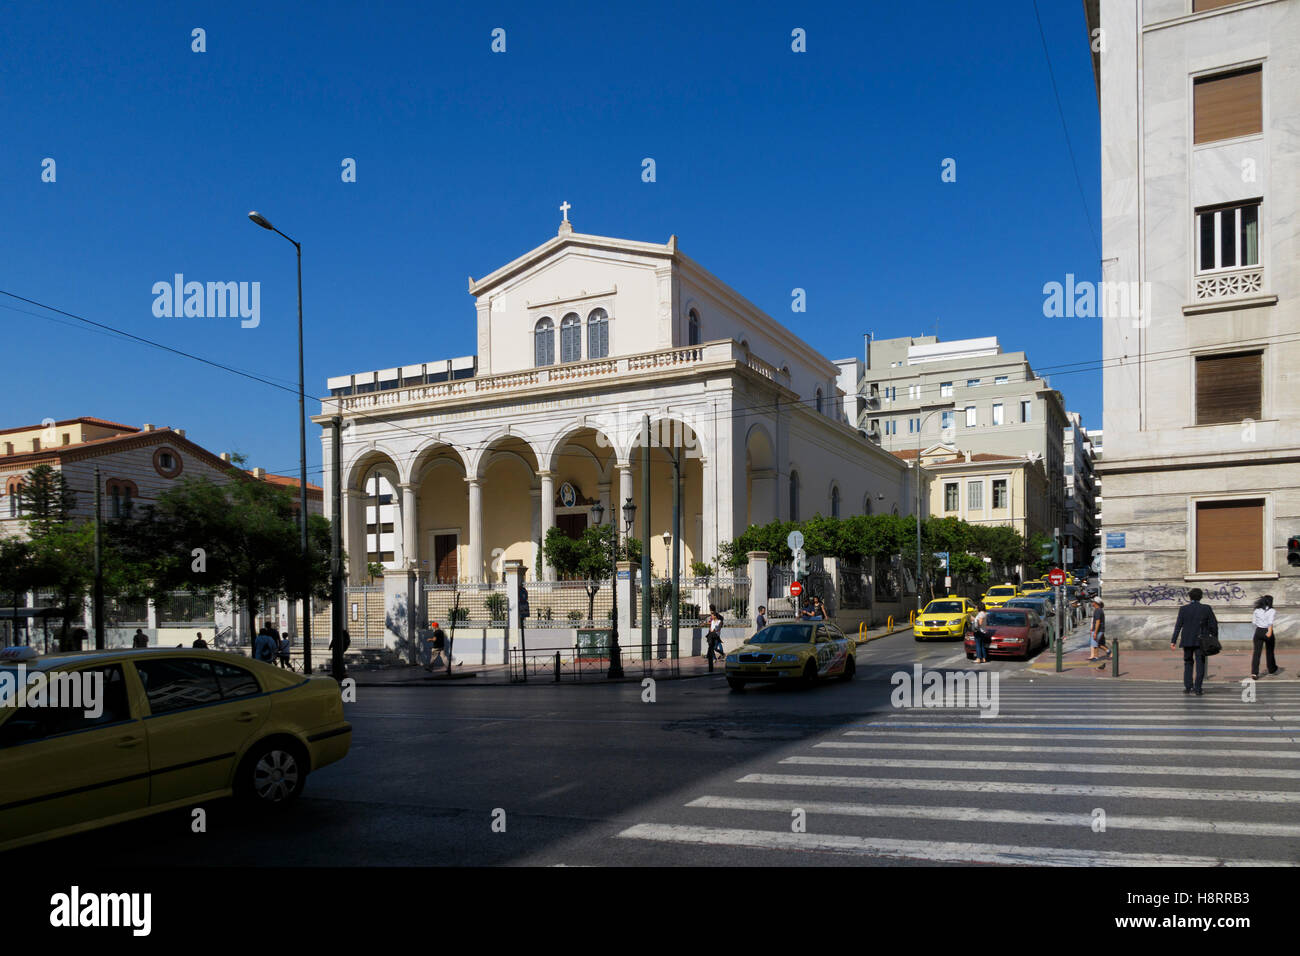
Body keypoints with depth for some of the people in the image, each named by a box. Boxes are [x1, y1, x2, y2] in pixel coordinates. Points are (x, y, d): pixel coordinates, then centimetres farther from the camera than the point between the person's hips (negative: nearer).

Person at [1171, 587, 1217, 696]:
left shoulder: (1183, 609, -4)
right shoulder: (1207, 608, -3)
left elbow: (1178, 625, -5)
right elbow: (1214, 624, -3)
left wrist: (1173, 641, -4)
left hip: (1187, 641, 0)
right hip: (1201, 641, 0)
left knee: (1188, 663, 15)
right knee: (1200, 664, 4)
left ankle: (1187, 686, 10)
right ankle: (1198, 688, -2)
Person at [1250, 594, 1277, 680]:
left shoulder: (1257, 610, 3)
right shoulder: (1272, 611, -8)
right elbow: (1270, 622, -24)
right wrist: (1269, 632, -34)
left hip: (1258, 631, 2)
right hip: (1267, 631, -2)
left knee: (1256, 652, -2)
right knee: (1270, 651, 20)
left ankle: (1254, 672, -15)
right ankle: (1272, 669, 40)